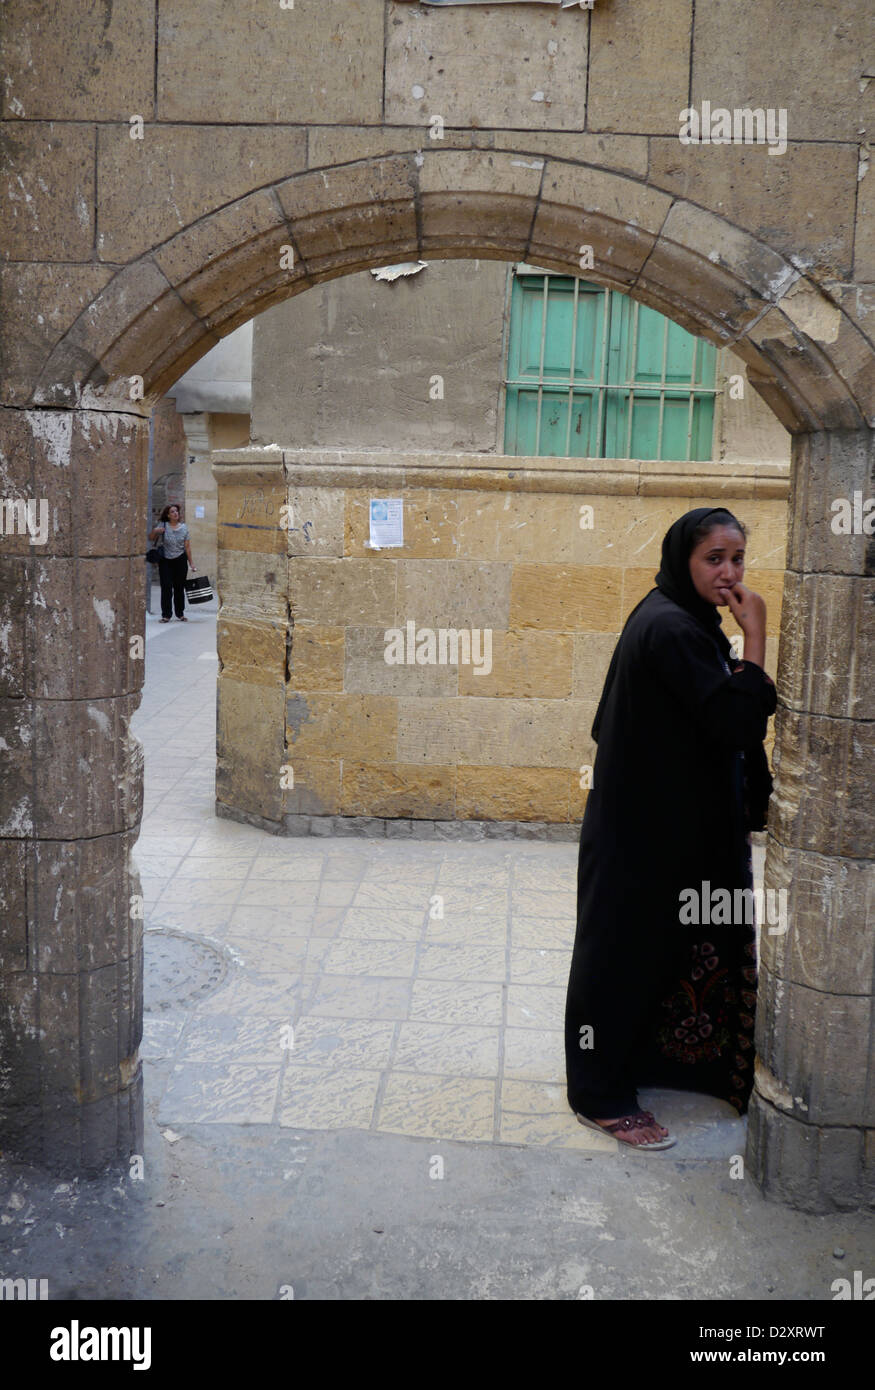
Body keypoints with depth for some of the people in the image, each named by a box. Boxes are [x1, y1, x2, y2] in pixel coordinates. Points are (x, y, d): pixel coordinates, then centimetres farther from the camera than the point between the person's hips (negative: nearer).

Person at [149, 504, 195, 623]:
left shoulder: (183, 527, 1)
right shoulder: (163, 525, -4)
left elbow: (187, 546, 3)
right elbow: (151, 538, -4)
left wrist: (191, 562, 2)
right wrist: (155, 531, -25)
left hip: (180, 560, 1)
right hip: (165, 561, -1)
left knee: (179, 587, 7)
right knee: (166, 588, -3)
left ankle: (180, 614, 16)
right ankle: (166, 615, 2)